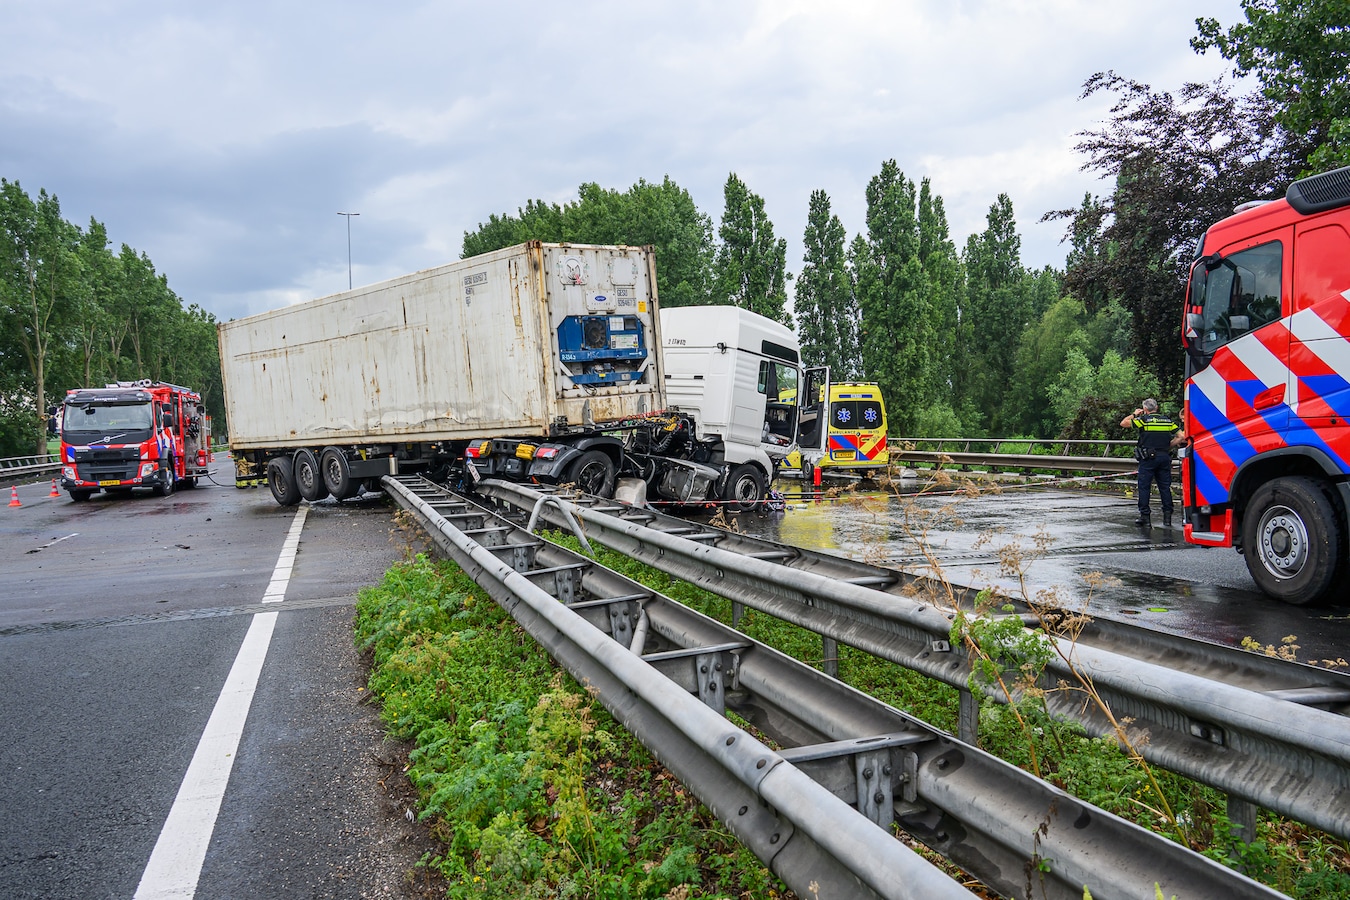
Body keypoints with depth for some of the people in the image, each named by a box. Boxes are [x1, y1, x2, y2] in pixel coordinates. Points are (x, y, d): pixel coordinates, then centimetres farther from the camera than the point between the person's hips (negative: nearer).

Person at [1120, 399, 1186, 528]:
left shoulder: (1143, 420, -4)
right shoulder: (1168, 421, 9)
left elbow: (1123, 423, 0)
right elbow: (1182, 436, 5)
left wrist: (1134, 414, 15)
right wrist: (1169, 445, 14)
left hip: (1148, 458, -4)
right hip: (1164, 457, 4)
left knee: (1144, 487, 2)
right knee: (1165, 487, 8)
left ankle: (1145, 518, 3)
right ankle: (1167, 518, 8)